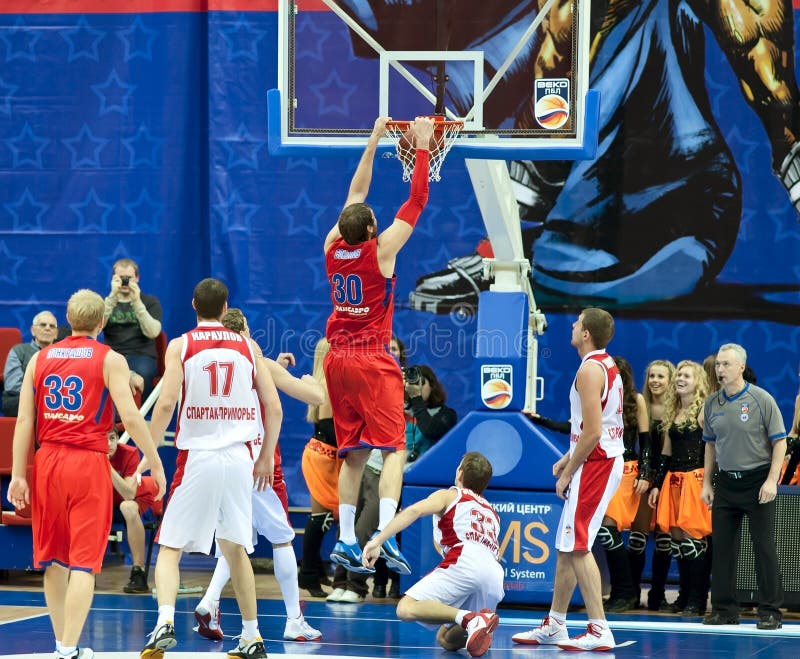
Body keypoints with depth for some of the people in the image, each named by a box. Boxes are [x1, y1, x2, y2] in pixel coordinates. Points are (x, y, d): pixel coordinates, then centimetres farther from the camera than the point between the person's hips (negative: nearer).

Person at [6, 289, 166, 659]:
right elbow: (131, 417, -11)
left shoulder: (40, 359, 9)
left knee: (54, 559, 15)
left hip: (47, 462, 4)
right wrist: (155, 463, -3)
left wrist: (18, 475, 3)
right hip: (88, 462, -4)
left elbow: (24, 420, 4)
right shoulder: (110, 360, -2)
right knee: (84, 561, -3)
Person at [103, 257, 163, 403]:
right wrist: (113, 296, -11)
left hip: (142, 356, -1)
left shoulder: (150, 302, 17)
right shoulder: (105, 302, 21)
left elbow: (152, 332, -2)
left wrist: (137, 302, -10)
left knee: (138, 377, -38)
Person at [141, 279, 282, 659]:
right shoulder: (247, 347, 8)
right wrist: (267, 456, 17)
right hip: (238, 457, 3)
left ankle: (165, 622, -21)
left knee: (170, 548, 2)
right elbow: (273, 407, 6)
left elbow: (166, 404, -12)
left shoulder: (180, 346, -1)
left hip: (197, 457, -3)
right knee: (236, 548, 16)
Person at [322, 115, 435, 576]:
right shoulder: (381, 250, -11)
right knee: (394, 448, -8)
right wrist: (422, 148, 1)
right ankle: (385, 533, -24)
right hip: (373, 362, -6)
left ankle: (346, 540, 4)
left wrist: (374, 143, 21)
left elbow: (356, 195, 16)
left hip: (338, 360, 6)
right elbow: (417, 200, -6)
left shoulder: (333, 247, 3)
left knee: (354, 453, 9)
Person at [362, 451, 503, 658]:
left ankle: (468, 619, -34)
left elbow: (414, 511, 0)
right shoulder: (492, 512, 36)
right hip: (495, 577, 6)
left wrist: (377, 541, -7)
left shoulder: (449, 495, 19)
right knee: (445, 639, 16)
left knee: (406, 609, -15)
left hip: (464, 563, -6)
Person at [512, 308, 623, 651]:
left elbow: (593, 431, -22)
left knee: (577, 546, -9)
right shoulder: (607, 365, 15)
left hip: (595, 463, -10)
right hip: (603, 459, 10)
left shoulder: (590, 369, -16)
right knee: (566, 546, 15)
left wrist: (569, 472, -14)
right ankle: (554, 626, 21)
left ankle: (599, 631, -12)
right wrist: (569, 458, 19)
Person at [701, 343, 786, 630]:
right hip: (726, 482, 5)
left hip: (757, 481, -5)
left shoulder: (761, 400, -8)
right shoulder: (712, 404, 7)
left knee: (764, 547, -4)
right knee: (722, 547, 4)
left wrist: (771, 480, -15)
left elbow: (779, 442, -7)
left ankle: (770, 612, 1)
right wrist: (707, 482, 12)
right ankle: (723, 609, 12)